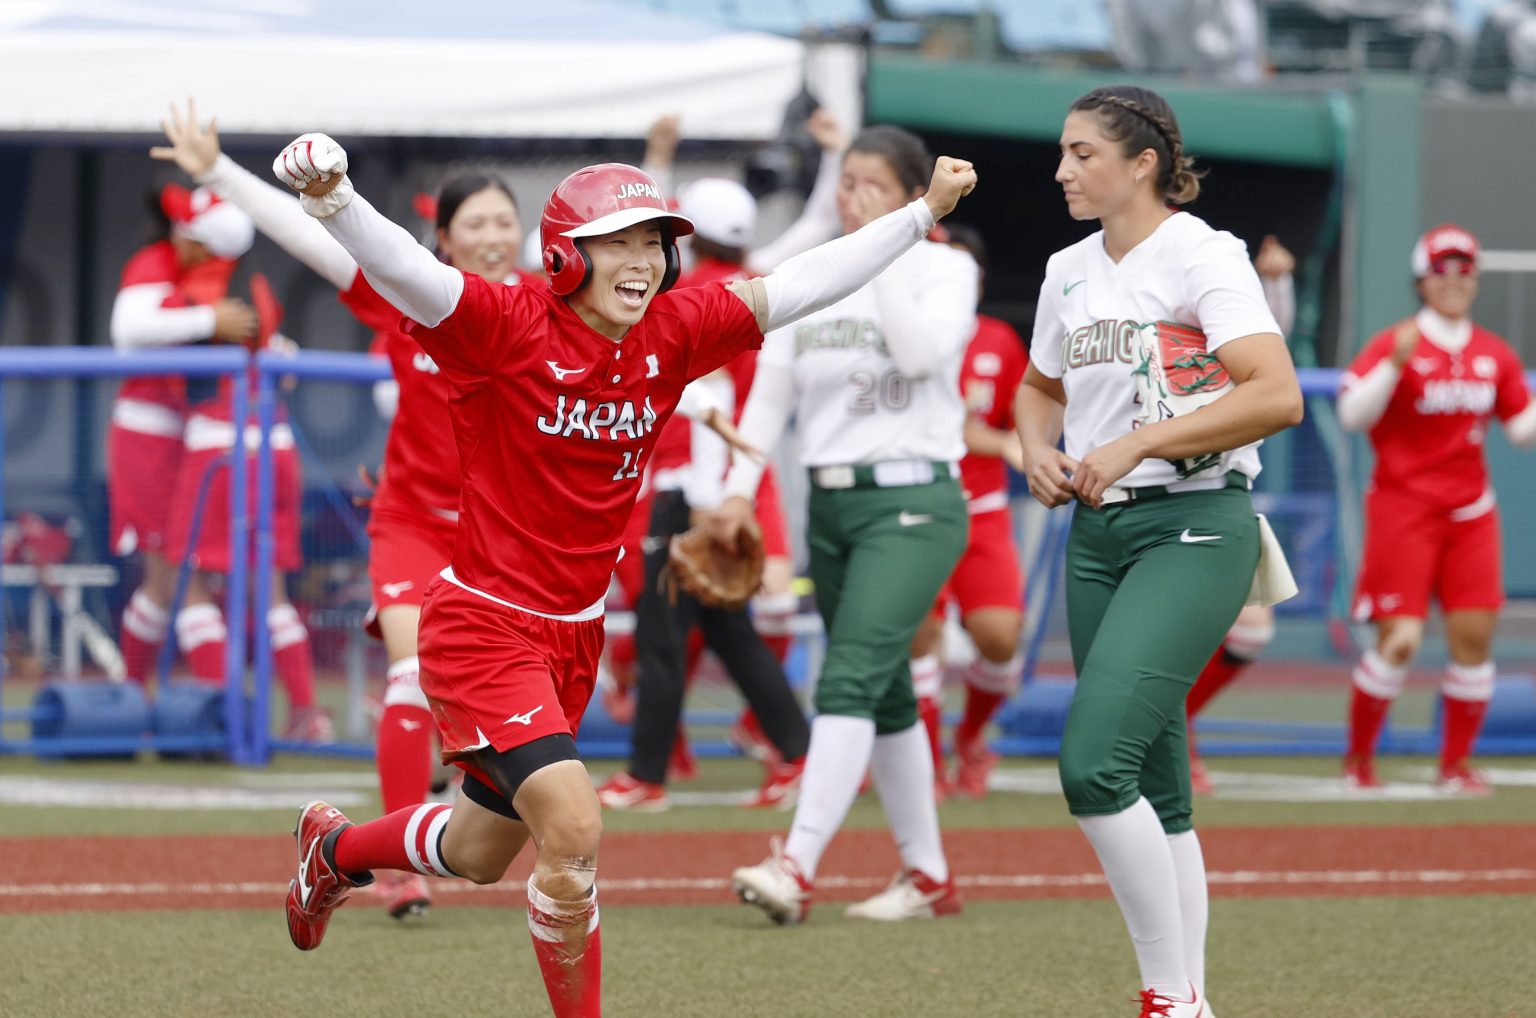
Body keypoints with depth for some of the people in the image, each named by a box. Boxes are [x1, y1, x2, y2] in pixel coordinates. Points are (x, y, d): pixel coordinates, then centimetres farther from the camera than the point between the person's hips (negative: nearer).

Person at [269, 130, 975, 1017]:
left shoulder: (669, 336, -2)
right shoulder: (510, 329, -19)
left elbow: (799, 287, 6)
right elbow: (408, 271, -34)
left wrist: (924, 214, 7)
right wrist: (334, 199, -53)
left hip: (575, 639, 7)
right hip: (484, 631, -7)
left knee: (484, 854, 22)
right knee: (572, 828, -22)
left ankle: (336, 848, 53)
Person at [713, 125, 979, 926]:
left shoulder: (943, 268, -2)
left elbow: (921, 351, -21)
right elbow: (771, 390, 9)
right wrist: (740, 487, -3)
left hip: (913, 504, -7)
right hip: (831, 502, 7)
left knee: (852, 676, -19)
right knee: (884, 695, 11)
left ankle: (797, 867, -29)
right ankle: (927, 874, 21)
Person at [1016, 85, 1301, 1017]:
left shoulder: (1205, 257, -9)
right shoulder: (1069, 273, 13)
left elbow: (1277, 396, -20)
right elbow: (1042, 388, 30)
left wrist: (1134, 445, -19)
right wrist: (1037, 451, 7)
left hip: (1195, 529, -8)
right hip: (1097, 533, 8)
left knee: (1093, 762, -20)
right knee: (1154, 788, 8)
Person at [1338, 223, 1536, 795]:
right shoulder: (1393, 345, -6)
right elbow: (1352, 415, -17)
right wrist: (1396, 364, -27)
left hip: (1470, 511, 5)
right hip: (1402, 507, -5)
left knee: (1474, 635, -3)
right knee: (1400, 640, -11)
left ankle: (1456, 765, 9)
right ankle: (1358, 760, 6)